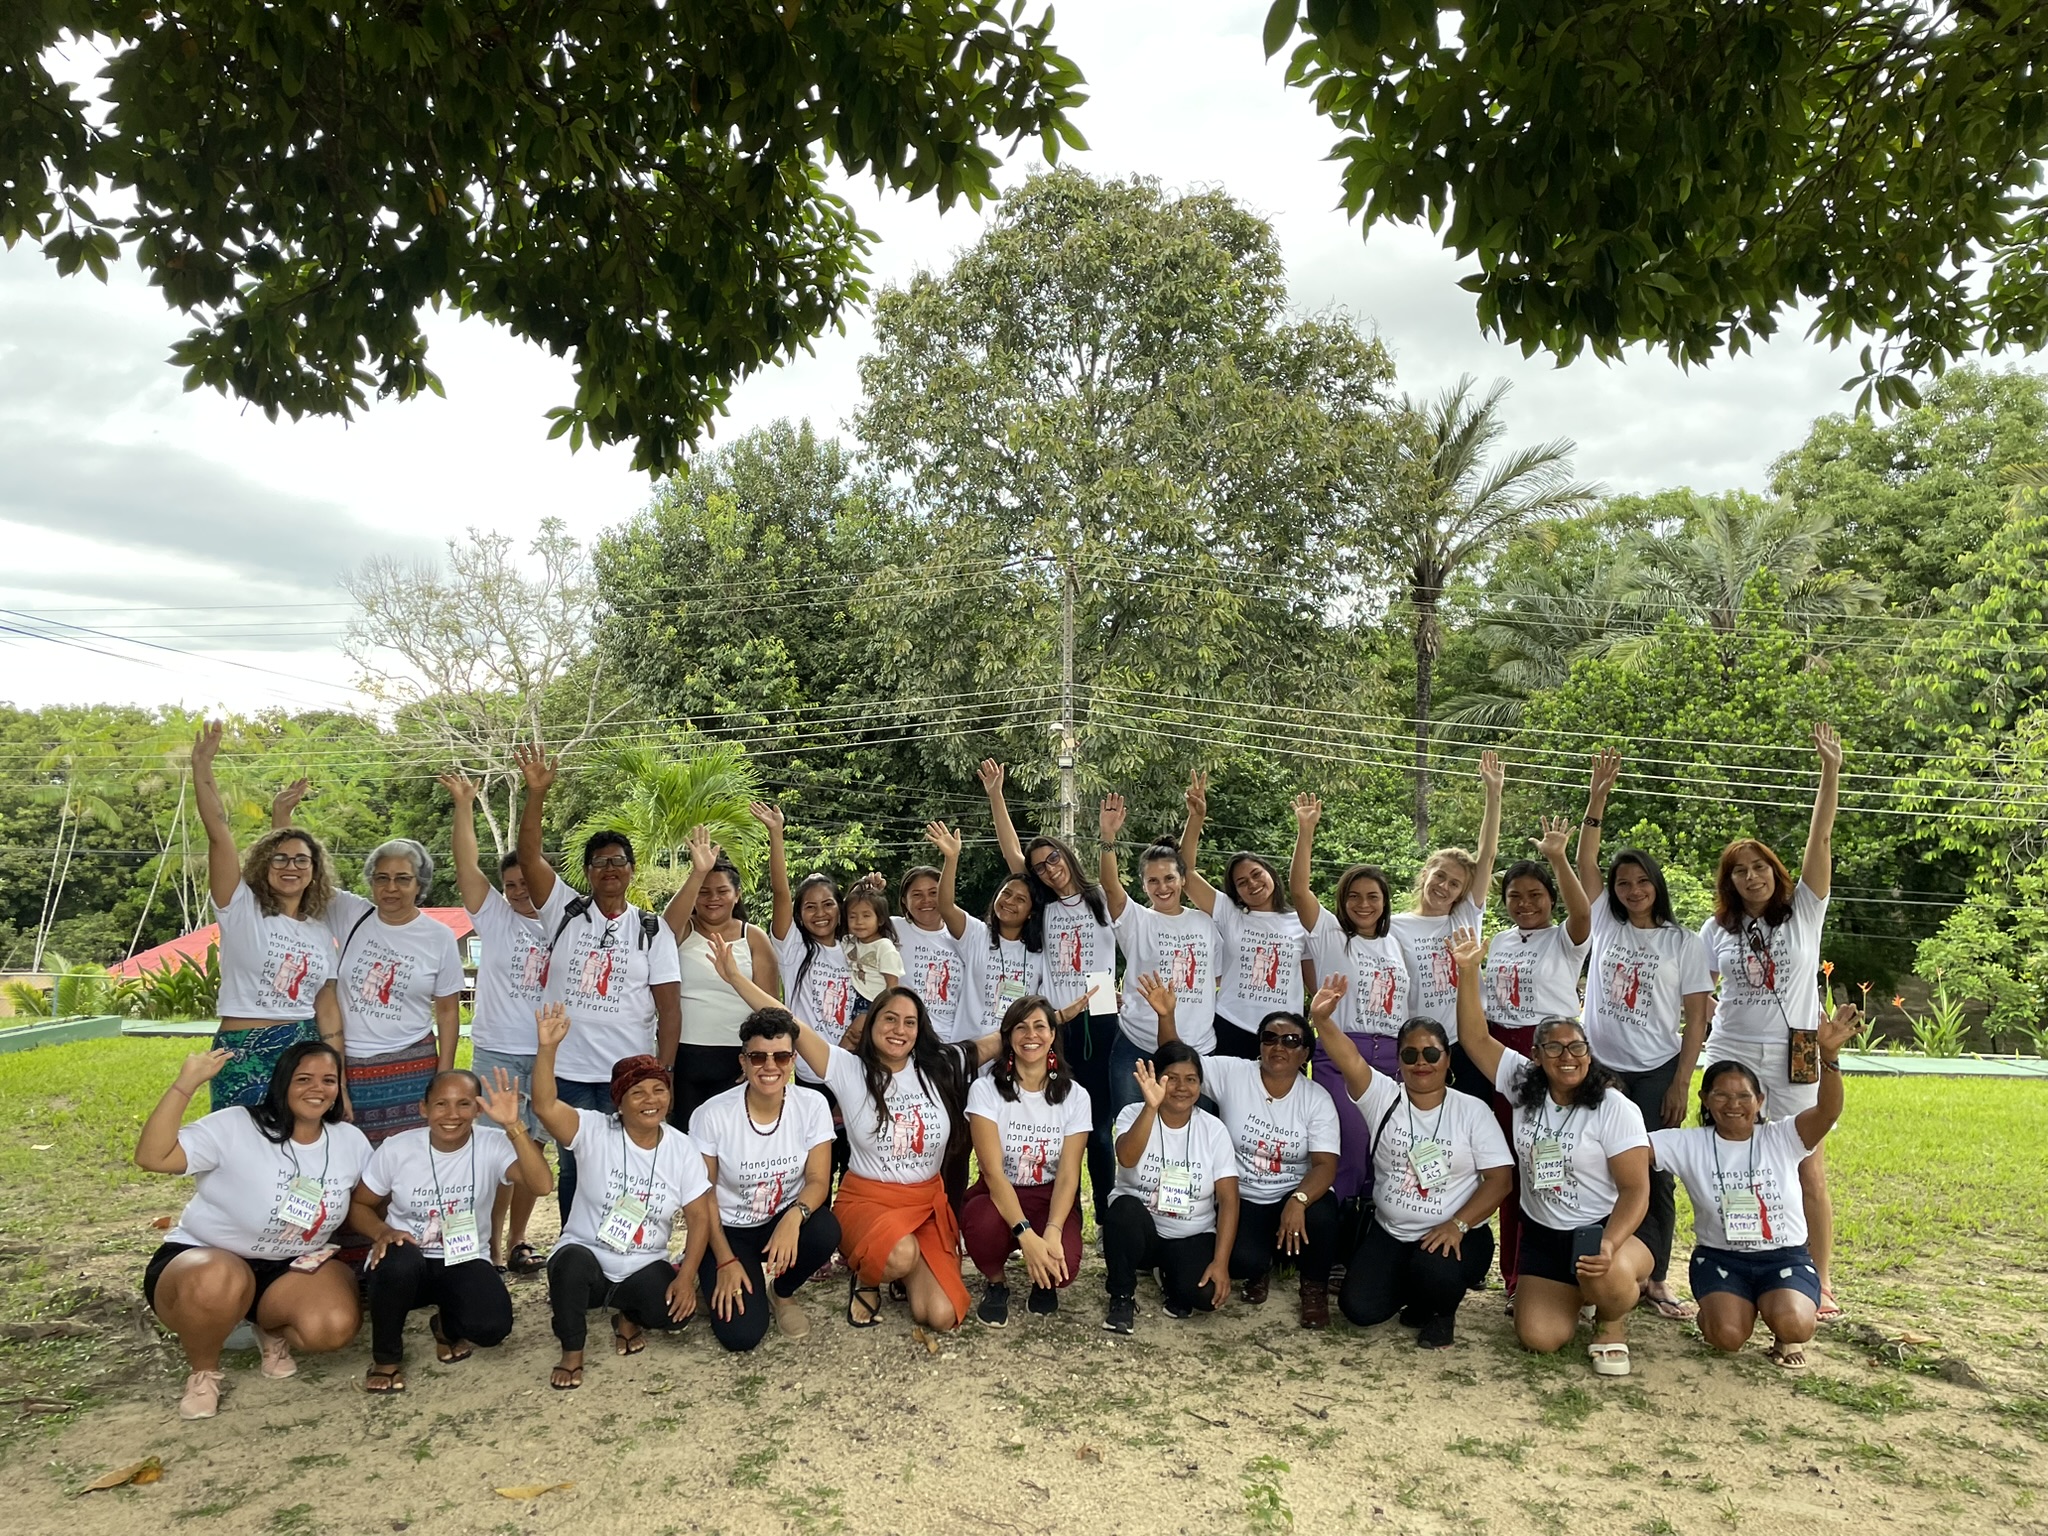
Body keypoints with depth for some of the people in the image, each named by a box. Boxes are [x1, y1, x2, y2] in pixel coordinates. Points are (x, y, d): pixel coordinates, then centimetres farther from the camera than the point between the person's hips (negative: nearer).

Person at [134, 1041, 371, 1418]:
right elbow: (151, 1157, -28)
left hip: (290, 1270, 4)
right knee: (221, 1281, -41)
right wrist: (185, 1085, -35)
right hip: (204, 1260, -3)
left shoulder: (351, 1141, -1)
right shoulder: (235, 1127, -16)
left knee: (336, 1327, -27)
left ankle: (274, 1331, 11)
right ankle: (203, 1371, -7)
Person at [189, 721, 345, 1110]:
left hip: (305, 1053, 4)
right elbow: (218, 833, -11)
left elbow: (327, 1007, 9)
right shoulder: (241, 909, -1)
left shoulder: (321, 930, 9)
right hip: (244, 1054, -3)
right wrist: (202, 769, -19)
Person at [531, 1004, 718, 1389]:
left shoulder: (682, 1148, -4)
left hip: (644, 1268, 2)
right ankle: (572, 1353, -11)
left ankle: (628, 1316, 12)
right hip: (585, 1258, -2)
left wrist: (687, 1277, -16)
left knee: (676, 1311, -26)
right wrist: (547, 1047, -42)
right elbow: (545, 1106, -28)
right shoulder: (594, 1132, -11)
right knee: (572, 1260, -37)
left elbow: (700, 1217, -4)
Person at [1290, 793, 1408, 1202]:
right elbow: (1298, 888, -11)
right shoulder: (1330, 934, 3)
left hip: (1392, 1057, 4)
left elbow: (1407, 1004, 20)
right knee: (1352, 1144, -16)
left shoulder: (1395, 944, 16)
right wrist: (1306, 830, -18)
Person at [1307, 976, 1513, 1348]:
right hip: (1390, 1233, 3)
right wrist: (1321, 1020, -42)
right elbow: (1350, 1059, -22)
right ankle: (1417, 1292, 20)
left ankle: (1442, 1312, 5)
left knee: (1434, 1272, -34)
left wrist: (1457, 1224, -21)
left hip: (1454, 1234, -2)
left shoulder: (1471, 1111, -4)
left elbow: (1500, 1178, -7)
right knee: (1359, 1308, -12)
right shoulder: (1383, 1097, -3)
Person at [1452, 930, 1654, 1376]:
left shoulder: (1614, 1108, -11)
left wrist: (1608, 1245, -32)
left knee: (1605, 1276, -39)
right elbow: (1475, 1038, -3)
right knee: (1539, 1338, -13)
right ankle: (1572, 1291, 24)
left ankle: (1612, 1323, 0)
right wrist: (1468, 971, -14)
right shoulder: (1522, 1086, 1)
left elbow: (1636, 1189, -15)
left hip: (1605, 1229, -4)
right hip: (1541, 1236, 4)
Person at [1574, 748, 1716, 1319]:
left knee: (1653, 1173, 3)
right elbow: (1584, 862, -1)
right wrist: (1598, 798, -8)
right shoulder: (1604, 925, 6)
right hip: (1601, 1066, 2)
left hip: (1658, 1072, -1)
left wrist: (1681, 1082, -7)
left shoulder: (1685, 943, 1)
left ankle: (1654, 1278, 13)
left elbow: (1696, 1018, -1)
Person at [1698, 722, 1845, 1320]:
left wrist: (1830, 772, -17)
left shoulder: (1803, 910, 1)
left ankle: (1821, 1281, 10)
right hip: (1732, 1056, 2)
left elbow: (1820, 841, -9)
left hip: (1794, 1058, -2)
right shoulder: (1718, 929, 8)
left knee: (1808, 1173, 0)